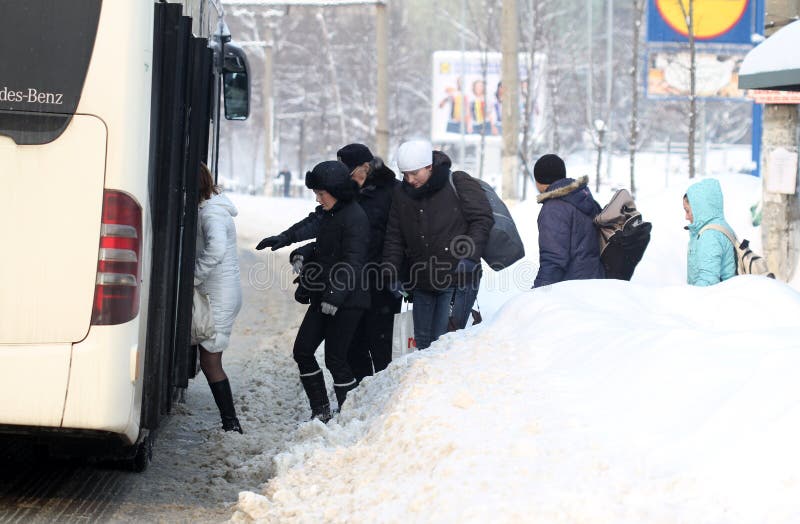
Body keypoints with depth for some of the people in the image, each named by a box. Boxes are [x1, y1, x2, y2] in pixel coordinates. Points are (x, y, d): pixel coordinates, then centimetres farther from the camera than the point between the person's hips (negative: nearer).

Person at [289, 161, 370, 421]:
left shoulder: (355, 217, -15)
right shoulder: (330, 214, 13)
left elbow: (352, 263, -21)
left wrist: (334, 297, -26)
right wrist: (303, 254, 4)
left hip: (346, 302, -10)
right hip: (323, 299, 10)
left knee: (335, 358, -6)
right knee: (303, 351, 8)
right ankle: (321, 411, 16)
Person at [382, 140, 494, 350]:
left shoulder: (459, 184, -8)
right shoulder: (401, 194, 7)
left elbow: (483, 220, -6)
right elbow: (394, 238, 12)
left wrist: (470, 256, -17)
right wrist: (392, 275, 3)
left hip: (458, 279, -6)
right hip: (421, 281, 6)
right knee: (422, 339, 11)